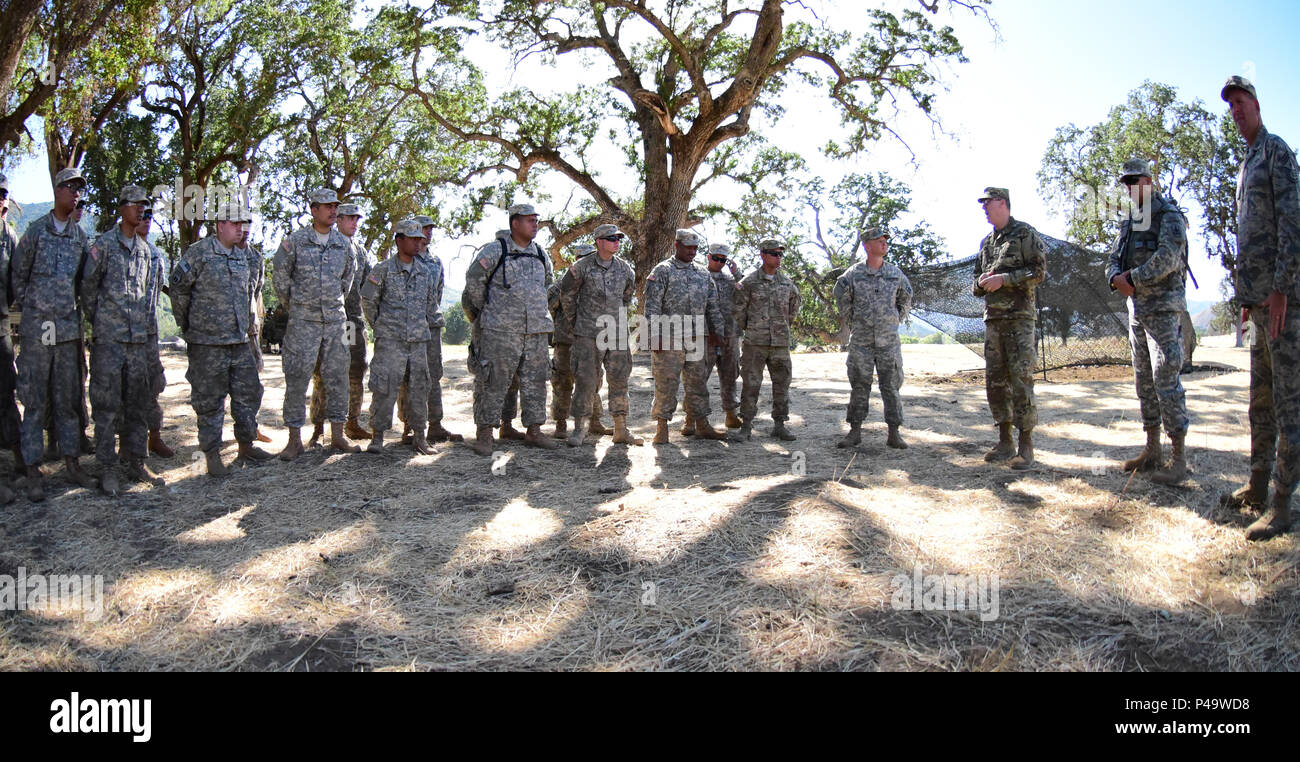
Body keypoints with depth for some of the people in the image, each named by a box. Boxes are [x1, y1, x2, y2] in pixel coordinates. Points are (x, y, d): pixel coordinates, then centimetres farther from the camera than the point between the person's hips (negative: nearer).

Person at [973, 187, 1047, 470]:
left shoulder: (1025, 234, -1)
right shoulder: (986, 242, 19)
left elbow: (1039, 271, -10)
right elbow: (976, 284, 23)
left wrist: (1002, 279, -16)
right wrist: (982, 283, 0)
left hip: (1019, 316, -7)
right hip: (993, 318, 7)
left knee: (1021, 378, -10)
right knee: (995, 380, 6)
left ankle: (1026, 446, -6)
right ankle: (1004, 443, 14)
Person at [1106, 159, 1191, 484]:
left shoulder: (1169, 216, -8)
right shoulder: (1129, 223, 16)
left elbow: (1168, 259, -20)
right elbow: (1114, 260, 13)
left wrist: (1132, 278, -15)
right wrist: (1116, 278, -8)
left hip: (1163, 308, -8)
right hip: (1136, 309, 8)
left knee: (1166, 381, -12)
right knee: (1144, 382, 11)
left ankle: (1178, 458, -9)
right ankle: (1152, 450, 18)